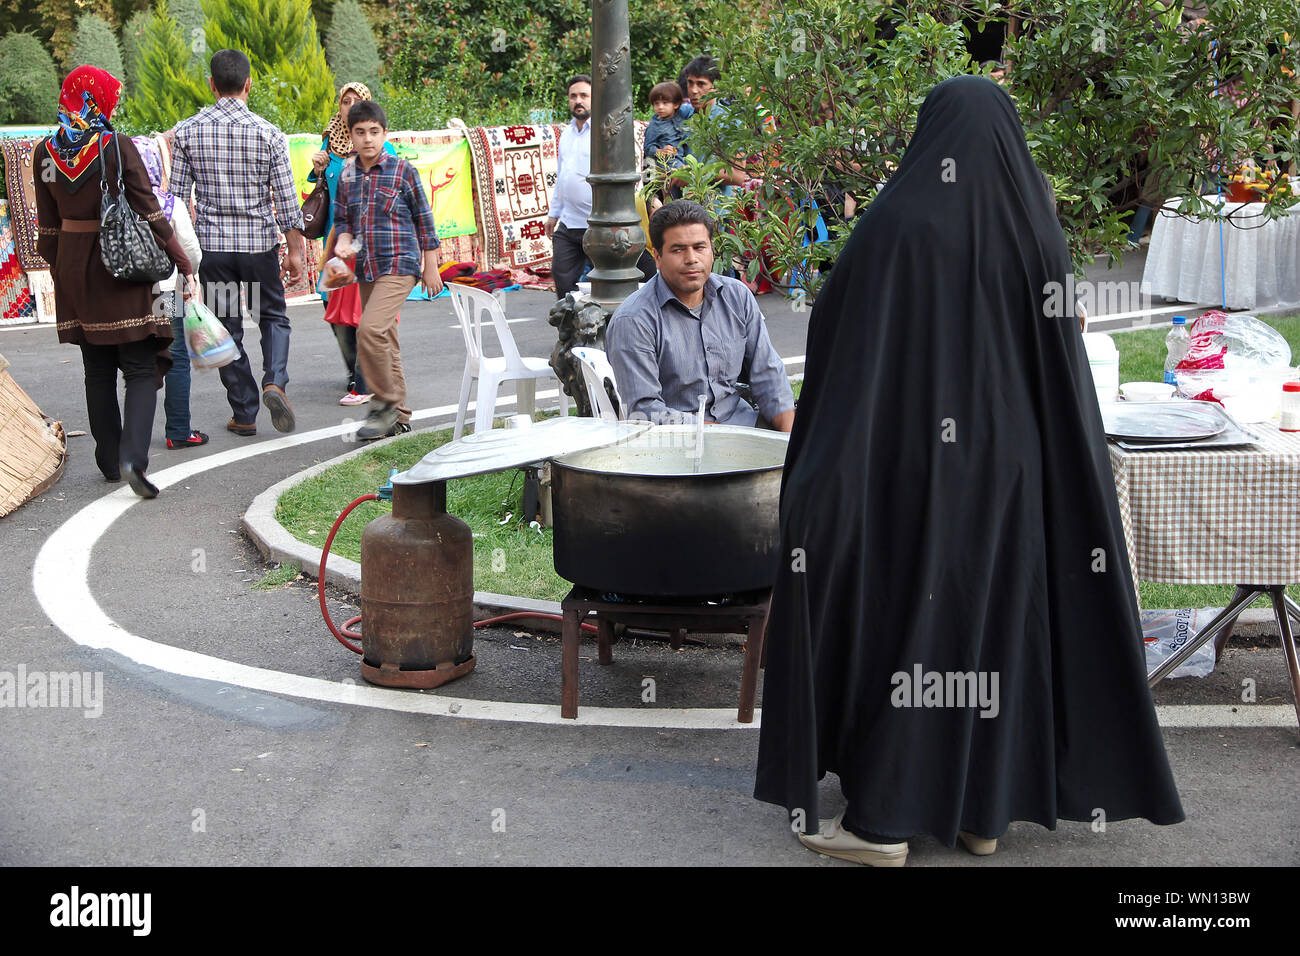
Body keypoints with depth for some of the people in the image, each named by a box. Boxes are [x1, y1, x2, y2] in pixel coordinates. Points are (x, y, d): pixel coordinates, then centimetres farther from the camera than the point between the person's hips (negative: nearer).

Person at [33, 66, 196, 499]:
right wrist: (183, 264, -6)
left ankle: (109, 460, 20)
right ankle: (132, 456, -17)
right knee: (141, 367, 0)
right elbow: (149, 211, -11)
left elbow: (48, 225, 8)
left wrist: (59, 272, 18)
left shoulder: (46, 153, 3)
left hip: (73, 268, 5)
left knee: (97, 369, 16)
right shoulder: (117, 147, -11)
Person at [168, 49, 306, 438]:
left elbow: (176, 194, 0)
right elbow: (286, 198, -6)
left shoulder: (188, 131, -3)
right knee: (273, 316, 17)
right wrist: (295, 250, 2)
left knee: (227, 327, 10)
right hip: (260, 243, -1)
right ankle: (274, 381, -8)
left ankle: (244, 414, 14)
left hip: (211, 244, 1)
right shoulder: (268, 134, -7)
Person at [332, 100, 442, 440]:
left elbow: (424, 220, 1)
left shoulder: (402, 170, -5)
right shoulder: (347, 176, 9)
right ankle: (399, 417, 20)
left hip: (400, 266, -6)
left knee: (370, 329, -23)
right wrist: (342, 241, -5)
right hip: (366, 269, 6)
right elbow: (342, 219, 18)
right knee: (385, 342, 11)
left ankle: (387, 403, -8)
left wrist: (430, 268, 2)